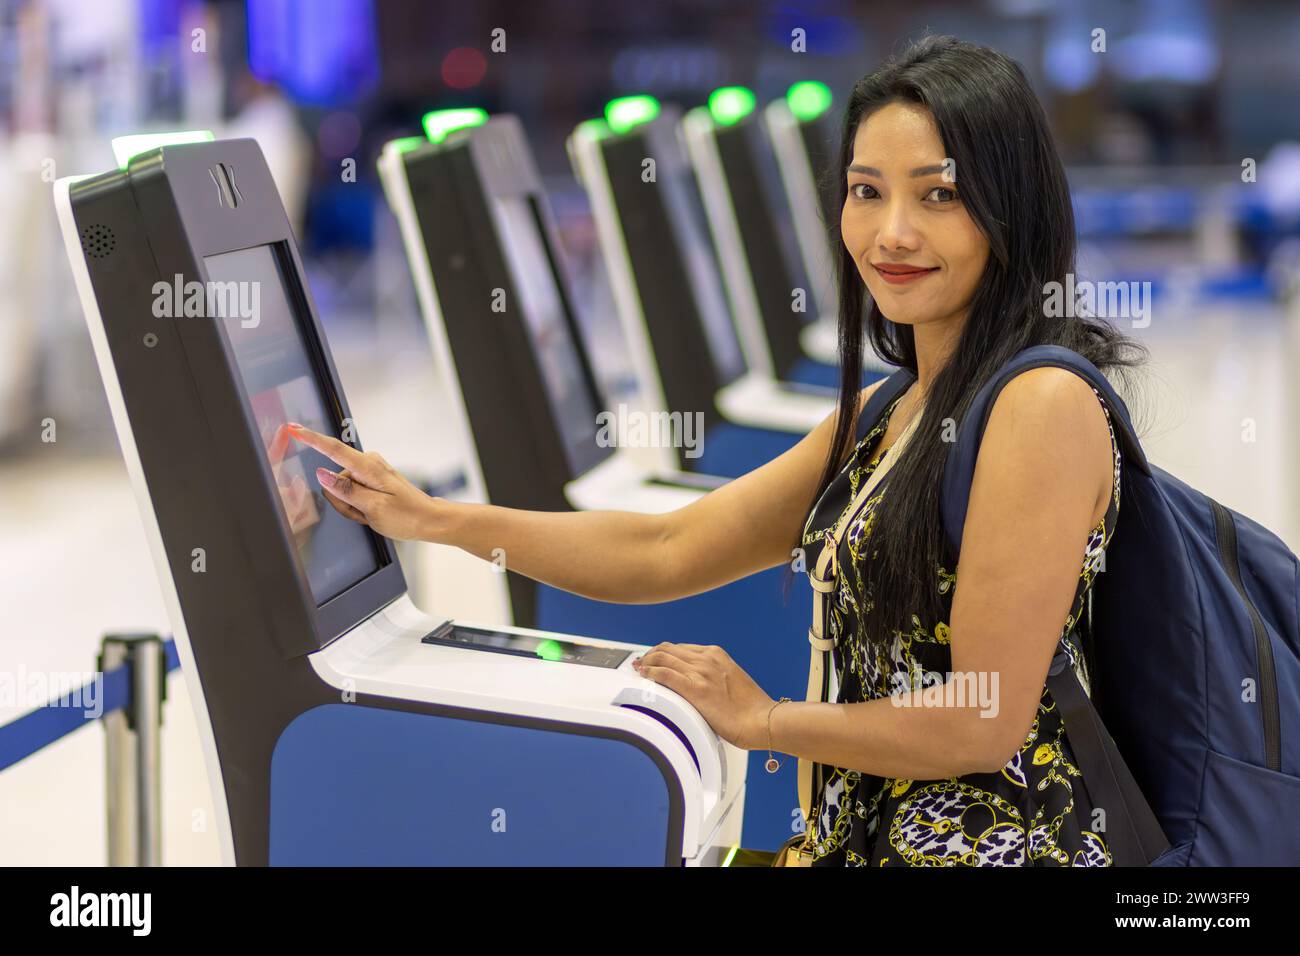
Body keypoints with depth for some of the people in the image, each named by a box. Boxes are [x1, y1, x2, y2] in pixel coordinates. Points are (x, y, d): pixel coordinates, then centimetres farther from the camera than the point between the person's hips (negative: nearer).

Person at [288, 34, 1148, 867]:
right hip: (872, 836, 8)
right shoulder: (885, 413, 11)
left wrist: (761, 720, -4)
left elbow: (982, 725, -18)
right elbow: (669, 550, 14)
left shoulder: (1045, 402, -16)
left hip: (991, 843, -8)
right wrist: (428, 518, 10)